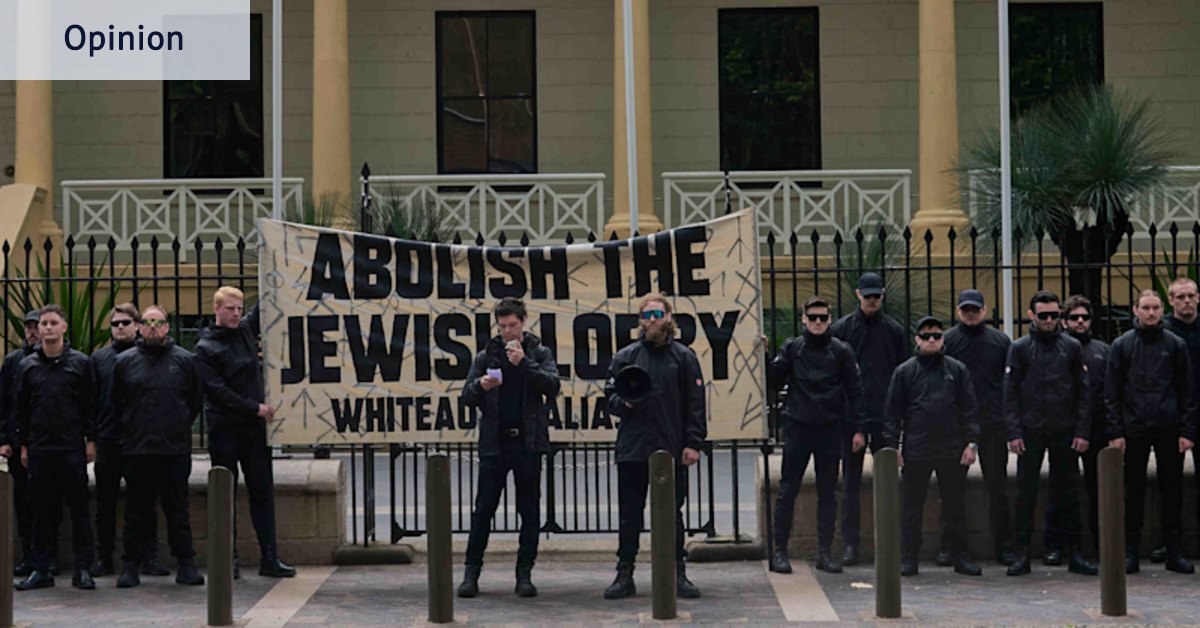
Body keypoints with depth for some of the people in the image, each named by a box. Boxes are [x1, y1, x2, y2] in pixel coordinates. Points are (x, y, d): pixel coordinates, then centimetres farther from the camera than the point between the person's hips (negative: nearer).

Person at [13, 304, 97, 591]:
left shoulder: (80, 362, 3)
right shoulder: (28, 365, 9)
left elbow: (90, 404, 3)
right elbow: (21, 408, 12)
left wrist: (91, 440, -2)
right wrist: (23, 445, 7)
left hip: (72, 448, -2)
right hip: (39, 449, 2)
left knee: (79, 508, 0)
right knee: (42, 511, 5)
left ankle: (83, 568, 5)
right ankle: (41, 569, 10)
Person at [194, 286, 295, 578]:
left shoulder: (246, 329, 9)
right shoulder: (206, 347, -6)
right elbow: (217, 391, -13)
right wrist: (255, 408, -14)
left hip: (255, 426, 5)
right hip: (224, 430, -5)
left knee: (262, 491, 4)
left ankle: (269, 558, 6)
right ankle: (229, 558, 7)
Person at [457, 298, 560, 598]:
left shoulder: (539, 353, 6)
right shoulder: (487, 356, 9)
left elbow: (552, 385, -8)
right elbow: (467, 396, 6)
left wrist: (524, 364, -18)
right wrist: (480, 386, -16)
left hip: (528, 442, 0)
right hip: (494, 442, 1)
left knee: (530, 511, 2)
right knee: (483, 509, -1)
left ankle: (524, 574, 9)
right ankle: (471, 573, 4)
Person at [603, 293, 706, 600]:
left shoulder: (684, 357, 6)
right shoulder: (625, 357, 9)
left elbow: (695, 404, 3)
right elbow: (610, 397, 13)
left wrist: (694, 443, -5)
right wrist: (623, 402, -10)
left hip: (672, 450, -1)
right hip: (632, 450, 1)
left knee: (672, 514, 3)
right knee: (629, 515, 4)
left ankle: (678, 574, 10)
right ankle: (624, 574, 10)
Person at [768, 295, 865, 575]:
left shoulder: (841, 351, 4)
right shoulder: (792, 348, 4)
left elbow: (854, 390, 5)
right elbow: (774, 381, 0)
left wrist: (857, 428, 1)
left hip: (830, 429, 1)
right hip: (797, 427, -1)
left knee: (828, 492, 6)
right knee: (788, 490, 0)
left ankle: (824, 551, 12)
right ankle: (779, 550, 5)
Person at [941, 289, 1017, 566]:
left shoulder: (1000, 341, 7)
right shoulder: (947, 341, 1)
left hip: (993, 423, 1)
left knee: (998, 486, 4)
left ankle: (1004, 546, 9)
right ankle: (949, 546, 8)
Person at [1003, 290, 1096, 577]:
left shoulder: (1072, 347, 7)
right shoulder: (1019, 349, 4)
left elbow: (1083, 392, 7)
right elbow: (1010, 394, 2)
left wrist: (1083, 431, -1)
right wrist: (1014, 432, -7)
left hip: (1065, 432, 1)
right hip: (1030, 433, -1)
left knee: (1068, 494, 4)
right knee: (1026, 494, -1)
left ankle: (1074, 553, 9)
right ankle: (1022, 554, 3)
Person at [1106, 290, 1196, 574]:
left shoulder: (1175, 345, 6)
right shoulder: (1122, 345, 4)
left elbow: (1187, 391, 6)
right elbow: (1111, 393, 4)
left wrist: (1187, 431, -2)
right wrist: (1116, 431, -4)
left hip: (1169, 430, 1)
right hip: (1134, 431, -1)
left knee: (1172, 490, 4)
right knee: (1134, 492, 4)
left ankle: (1174, 551, 10)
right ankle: (1130, 550, 9)